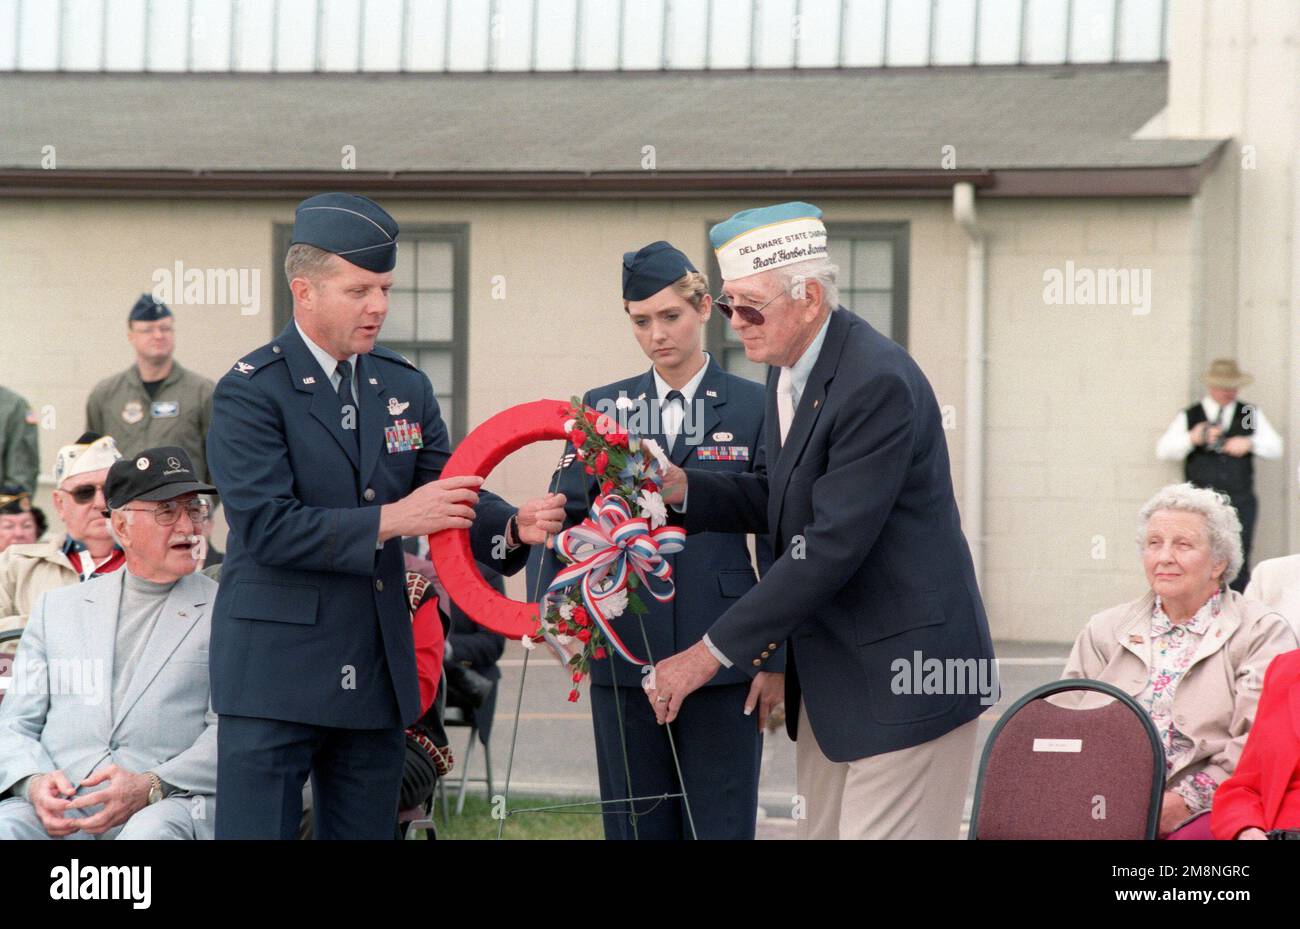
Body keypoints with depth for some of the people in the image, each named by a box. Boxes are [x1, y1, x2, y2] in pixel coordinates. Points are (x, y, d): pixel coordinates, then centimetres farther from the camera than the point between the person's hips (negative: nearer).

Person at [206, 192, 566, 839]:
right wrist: (390, 520, -23)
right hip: (275, 671, -6)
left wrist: (513, 526, -14)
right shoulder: (251, 391, -9)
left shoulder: (405, 387, 11)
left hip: (377, 670, 6)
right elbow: (267, 525, -18)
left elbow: (451, 498, 8)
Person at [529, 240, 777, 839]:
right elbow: (566, 515, 6)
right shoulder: (605, 407, 10)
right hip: (623, 656, 2)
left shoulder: (753, 407, 3)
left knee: (720, 825, 1)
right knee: (637, 827, 6)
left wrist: (778, 659, -1)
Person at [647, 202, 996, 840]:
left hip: (902, 670, -9)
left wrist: (713, 652, -22)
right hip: (828, 675, 9)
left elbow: (831, 546, -26)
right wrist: (682, 488, -1)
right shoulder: (789, 371, 7)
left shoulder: (878, 383, -23)